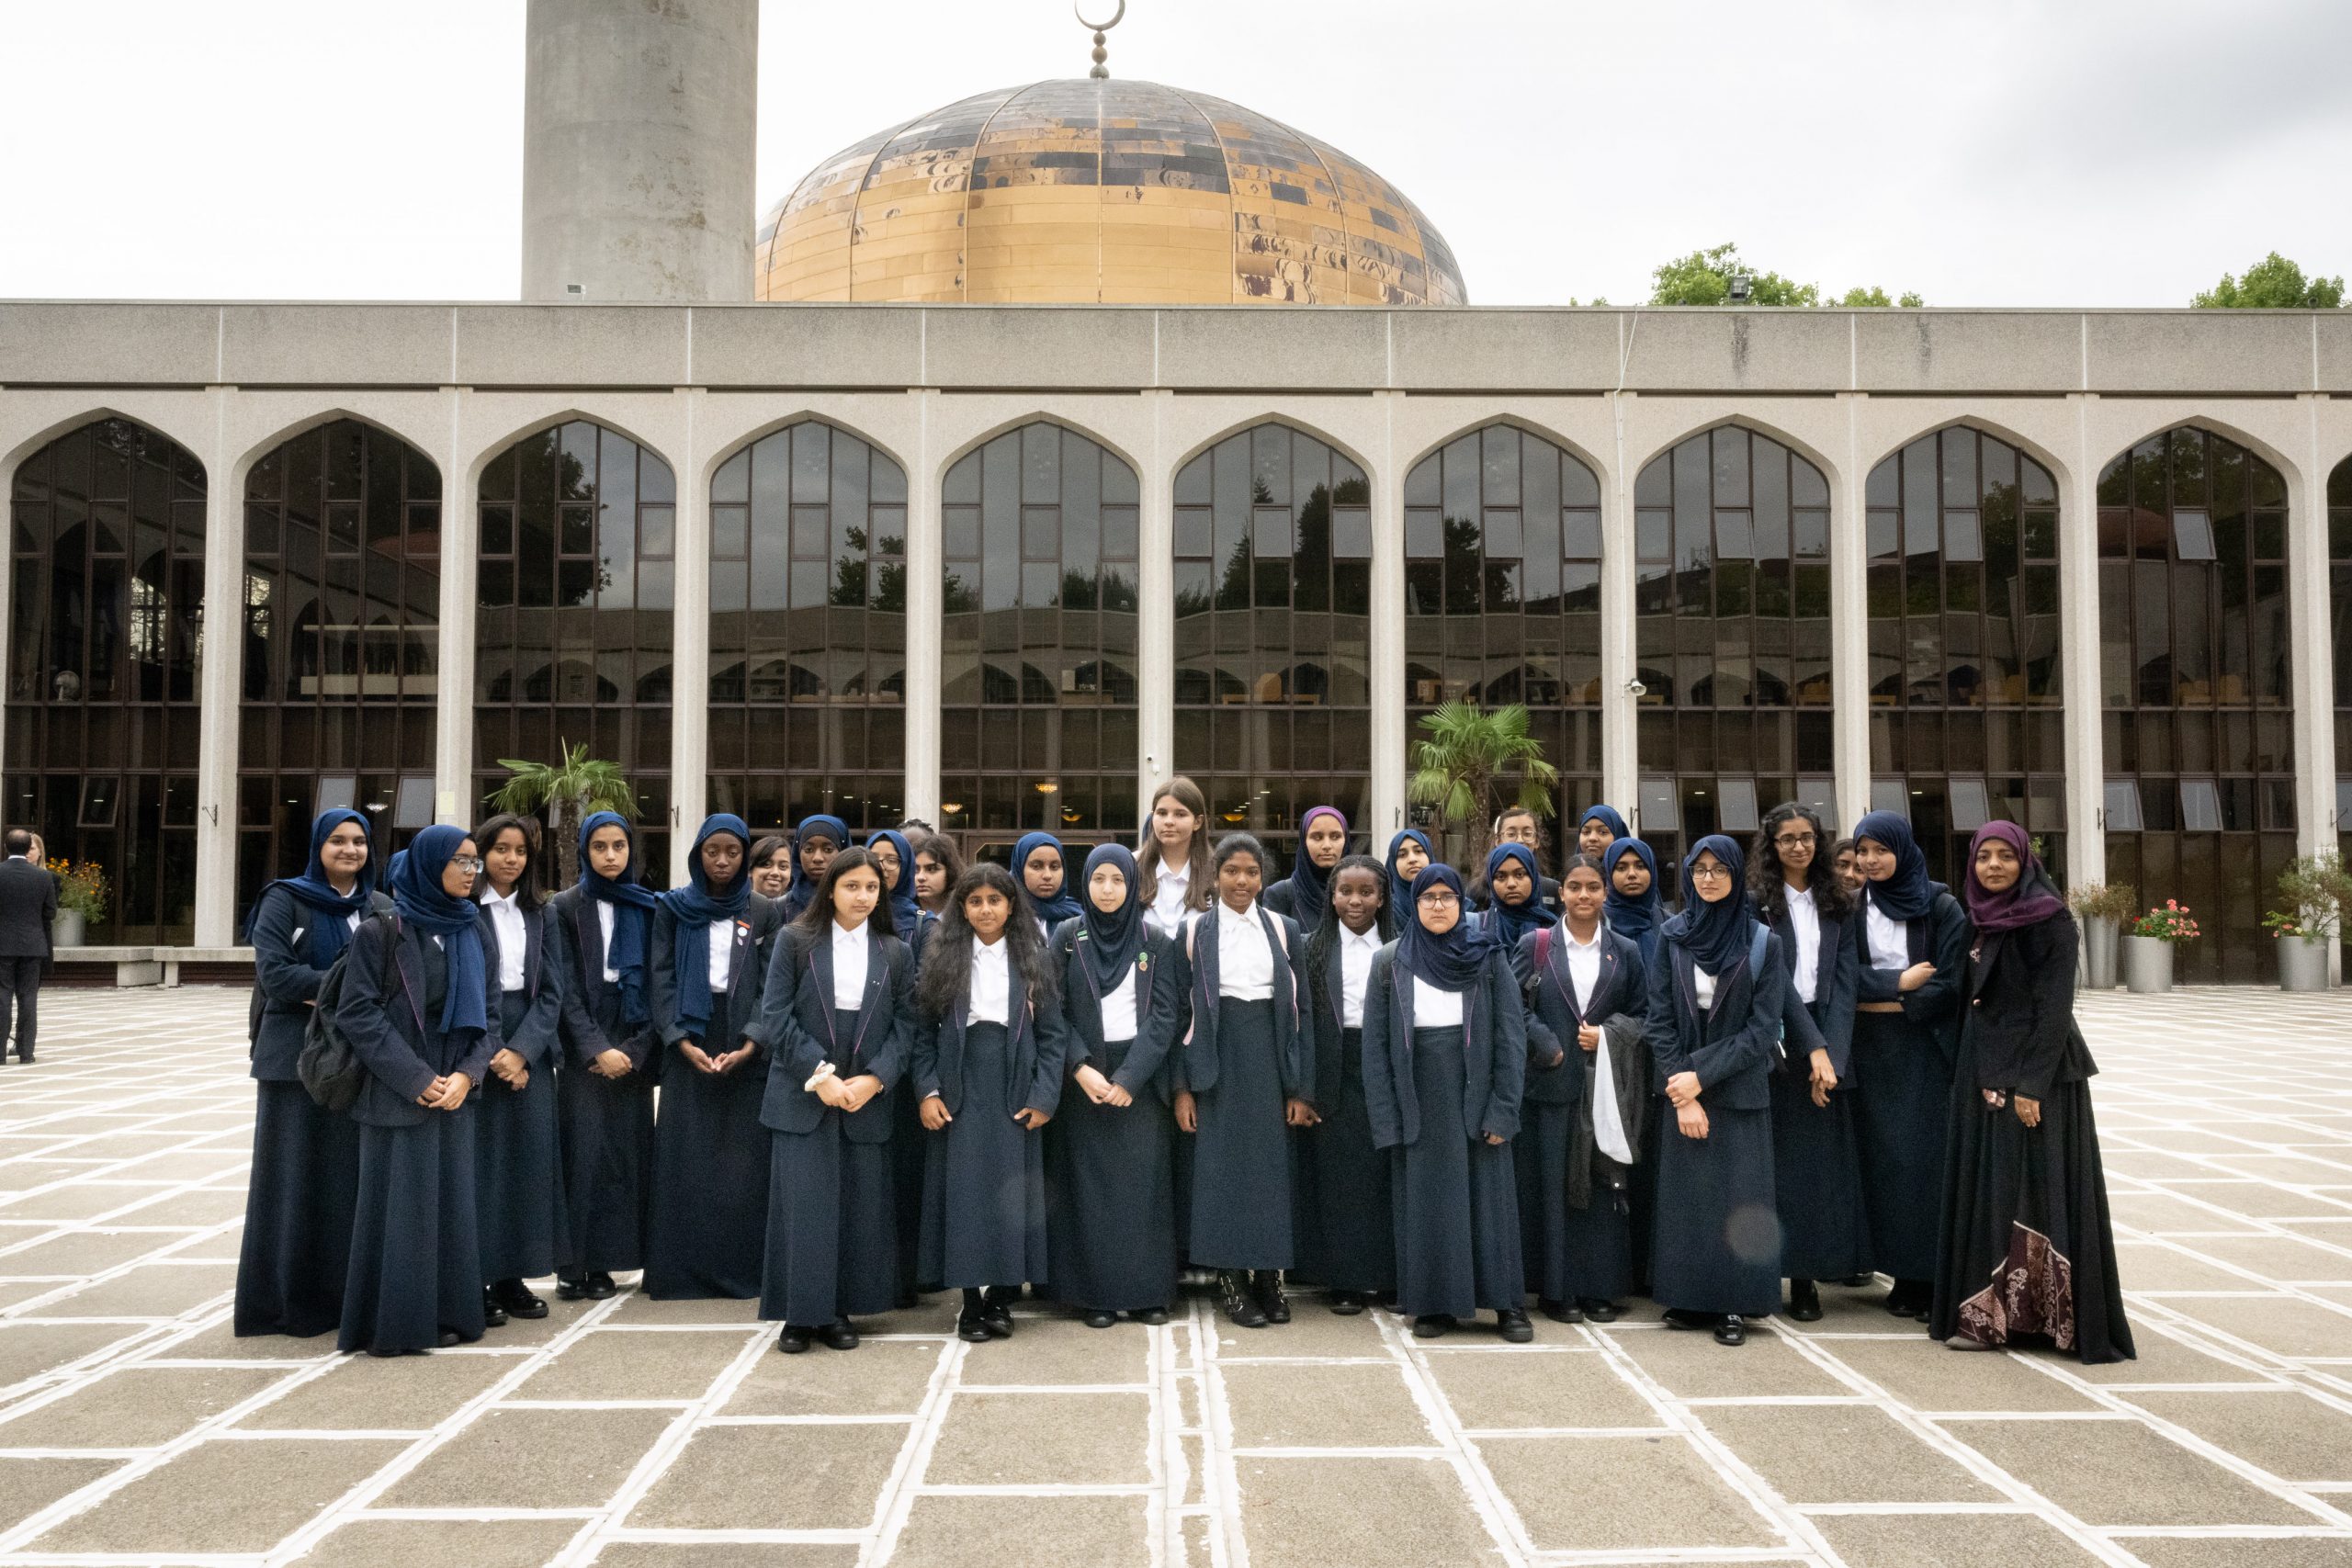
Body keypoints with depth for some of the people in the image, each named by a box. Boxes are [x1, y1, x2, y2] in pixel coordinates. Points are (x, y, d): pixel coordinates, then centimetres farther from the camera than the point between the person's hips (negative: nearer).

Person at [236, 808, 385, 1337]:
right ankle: (285, 1298, 9)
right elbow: (273, 971, -10)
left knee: (355, 1175, 3)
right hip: (297, 1056, -3)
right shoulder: (285, 900, 0)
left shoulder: (381, 909, 11)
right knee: (295, 1176, 0)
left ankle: (344, 1292, 11)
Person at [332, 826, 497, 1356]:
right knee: (397, 1202, -1)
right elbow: (356, 1012, -10)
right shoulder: (381, 930, -6)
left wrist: (467, 1073, -7)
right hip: (396, 1094, -5)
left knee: (450, 1201, 8)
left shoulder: (471, 930, 9)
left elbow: (487, 1011, 9)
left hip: (454, 1092, 5)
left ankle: (443, 1315, 18)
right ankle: (391, 1322, 9)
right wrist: (415, 1077, -14)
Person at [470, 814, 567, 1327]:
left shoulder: (539, 915, 10)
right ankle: (475, 1281, 6)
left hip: (529, 1049, 4)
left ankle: (511, 1276, 13)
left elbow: (551, 991, 5)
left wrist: (521, 1050, -8)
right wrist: (492, 1054, -13)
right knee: (480, 1160, -3)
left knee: (527, 1158, 4)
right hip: (477, 1050, -4)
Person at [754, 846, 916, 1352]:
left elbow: (904, 1024, 4)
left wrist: (875, 1078, -11)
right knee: (803, 1205, -3)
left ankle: (839, 1311, 15)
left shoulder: (896, 953, 8)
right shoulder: (795, 941, 2)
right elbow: (775, 1017, -4)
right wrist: (819, 1073, -13)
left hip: (867, 1098, 2)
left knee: (859, 1207, 4)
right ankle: (800, 1313, 8)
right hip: (802, 1096, -2)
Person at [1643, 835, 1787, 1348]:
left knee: (1736, 1198, 0)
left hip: (1740, 1090, -1)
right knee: (1685, 1194, 4)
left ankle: (1733, 1305, 9)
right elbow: (1659, 1019, 0)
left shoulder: (1763, 942, -2)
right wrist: (1682, 1092, -8)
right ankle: (1690, 1299, 14)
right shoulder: (1672, 936, 2)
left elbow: (1763, 1028, -6)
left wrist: (1702, 1075, -13)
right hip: (1683, 1088, 2)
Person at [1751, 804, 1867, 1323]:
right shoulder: (1756, 901, -1)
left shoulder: (1836, 902, 11)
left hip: (1828, 1040, 3)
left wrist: (1831, 1051, -10)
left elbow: (1845, 976, 2)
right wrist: (1812, 1046, -16)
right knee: (1780, 1158, -2)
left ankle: (1805, 1277, 7)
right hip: (1774, 1040, -3)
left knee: (1821, 1158, 2)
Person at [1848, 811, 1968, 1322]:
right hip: (1871, 1046, 3)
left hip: (1924, 1044, -3)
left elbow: (1949, 980, -9)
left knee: (1926, 1156, -4)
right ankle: (1903, 1273, 10)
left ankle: (1935, 1274, 2)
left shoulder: (1941, 906, -3)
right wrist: (1899, 983, -14)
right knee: (1883, 1157, 3)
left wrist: (1880, 993, -7)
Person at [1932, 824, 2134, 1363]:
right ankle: (1989, 1312, 16)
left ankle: (2024, 1315, 3)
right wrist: (1968, 1074, 13)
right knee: (1986, 1186, 9)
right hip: (1983, 1071, 8)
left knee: (2027, 1190, -4)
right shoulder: (1984, 920, 10)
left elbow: (2055, 1007, -16)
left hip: (2035, 1073, -8)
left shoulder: (2050, 920, -11)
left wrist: (2031, 1085, -20)